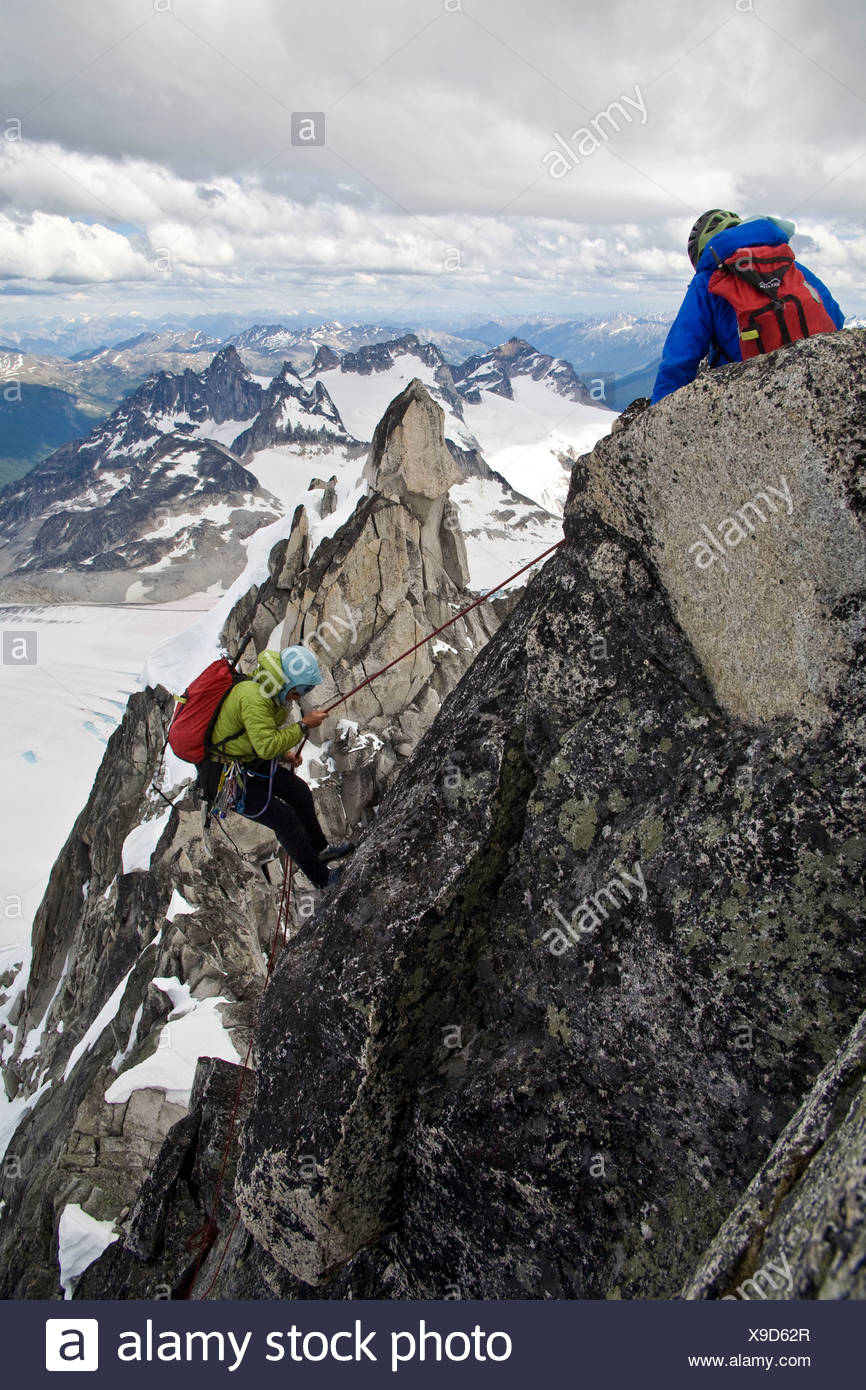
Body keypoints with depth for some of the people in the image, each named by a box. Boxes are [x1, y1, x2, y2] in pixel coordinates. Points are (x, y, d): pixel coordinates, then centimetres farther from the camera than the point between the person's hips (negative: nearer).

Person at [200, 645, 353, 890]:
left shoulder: (264, 692, -1)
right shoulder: (252, 698, -33)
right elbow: (267, 746, -35)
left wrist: (284, 753, 4)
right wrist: (303, 725, -27)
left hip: (248, 761, 10)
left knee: (299, 791, 15)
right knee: (284, 819, -5)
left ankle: (319, 849, 34)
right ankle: (320, 877, 11)